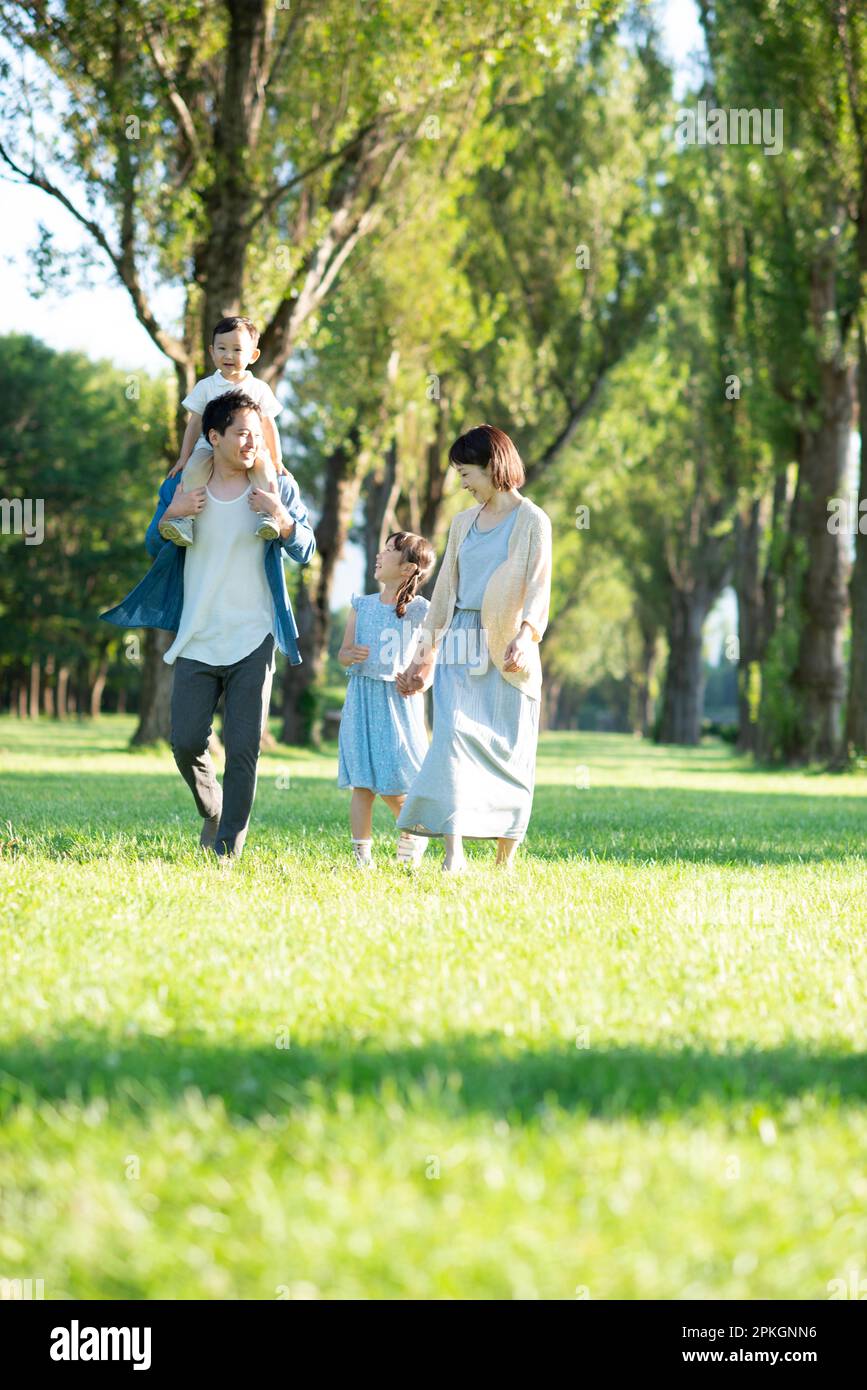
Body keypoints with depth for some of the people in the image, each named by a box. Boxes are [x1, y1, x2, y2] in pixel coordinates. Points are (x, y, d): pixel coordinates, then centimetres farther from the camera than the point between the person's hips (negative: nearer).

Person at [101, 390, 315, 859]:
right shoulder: (182, 487, 4)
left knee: (243, 750, -5)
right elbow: (154, 548, 10)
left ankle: (226, 850, 1)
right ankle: (212, 811, 28)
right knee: (186, 743, -1)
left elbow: (305, 552, 4)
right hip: (197, 641, 1)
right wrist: (171, 516, -10)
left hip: (254, 642, -1)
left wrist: (282, 519, -16)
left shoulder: (277, 488, 2)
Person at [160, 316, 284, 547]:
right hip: (209, 447, 0)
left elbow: (269, 427, 10)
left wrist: (277, 462, 4)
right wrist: (184, 457, 2)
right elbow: (194, 424, 9)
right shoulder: (206, 387, 9)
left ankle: (267, 515, -33)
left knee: (264, 466, -33)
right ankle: (184, 519, -36)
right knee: (193, 468, -32)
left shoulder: (259, 389, 9)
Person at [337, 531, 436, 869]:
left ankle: (411, 832, 23)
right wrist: (350, 655, -13)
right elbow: (343, 652, 10)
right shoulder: (362, 605, 8)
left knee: (392, 784, -5)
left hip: (398, 700, -3)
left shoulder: (418, 610, -3)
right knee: (361, 781, 0)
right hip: (362, 698, 3)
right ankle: (361, 854, 4)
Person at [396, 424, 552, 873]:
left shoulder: (531, 521, 1)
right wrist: (425, 655, 19)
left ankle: (505, 862, 7)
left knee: (509, 751, -1)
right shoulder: (463, 522, 18)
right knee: (453, 736, -13)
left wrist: (525, 635, -27)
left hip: (506, 652, -4)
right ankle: (453, 855, -22)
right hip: (460, 649, 4)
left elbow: (538, 588, -9)